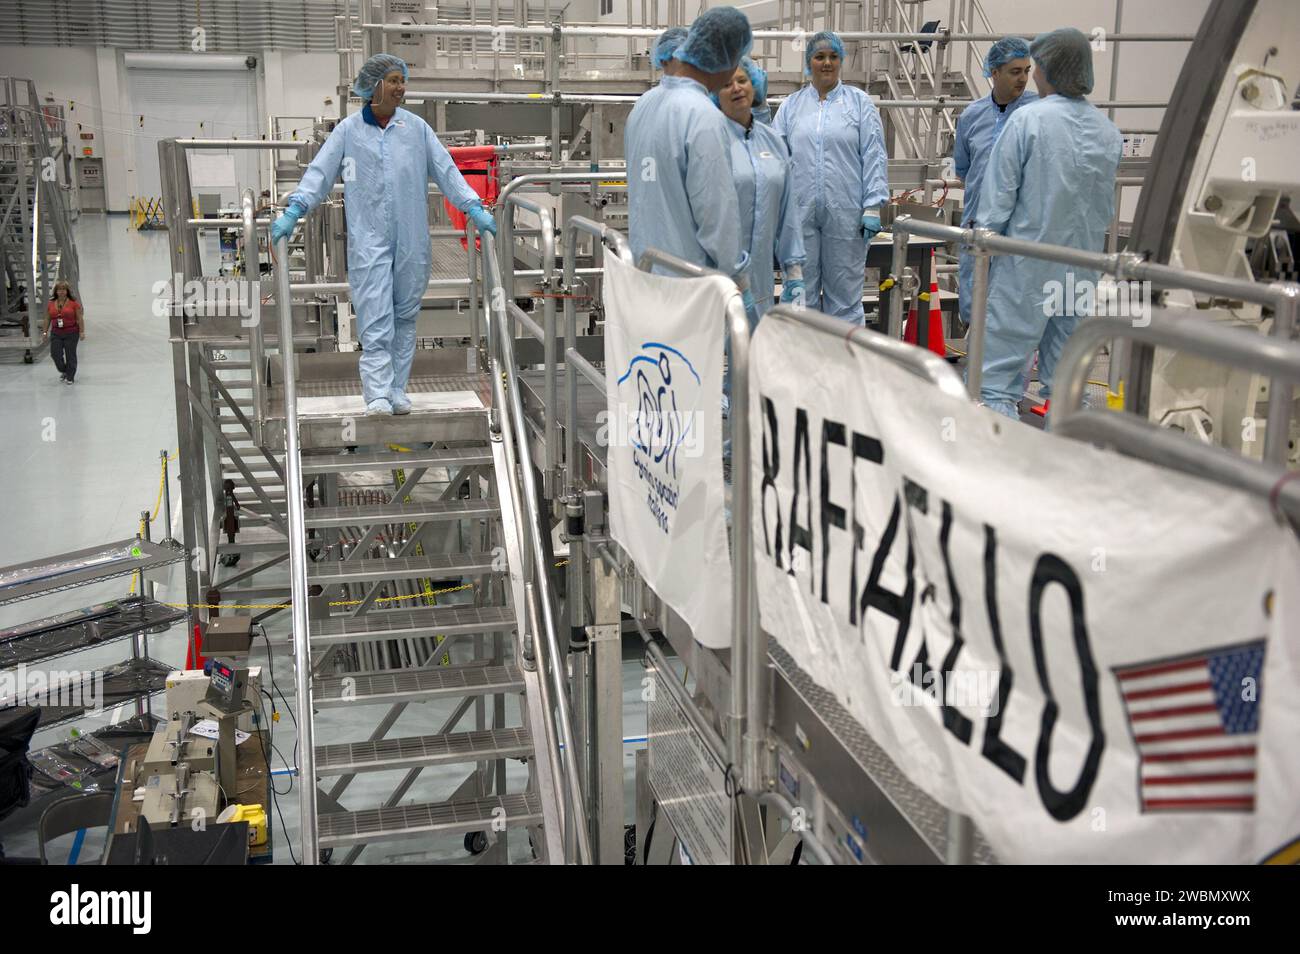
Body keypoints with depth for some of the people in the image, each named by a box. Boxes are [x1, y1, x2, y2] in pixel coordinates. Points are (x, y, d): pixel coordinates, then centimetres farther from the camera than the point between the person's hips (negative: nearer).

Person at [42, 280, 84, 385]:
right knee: (55, 353, -3)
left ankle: (70, 377, 12)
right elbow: (47, 319, 13)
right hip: (56, 334, 4)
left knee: (70, 355, 1)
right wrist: (45, 331, 10)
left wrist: (82, 332, -10)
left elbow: (80, 318, -5)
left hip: (71, 333, -3)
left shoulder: (74, 303, -5)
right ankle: (63, 371, 23)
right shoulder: (51, 304, 7)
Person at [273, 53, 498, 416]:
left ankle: (397, 390, 16)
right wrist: (294, 210, -11)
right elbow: (320, 172, 0)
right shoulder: (349, 130, 3)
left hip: (411, 238, 3)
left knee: (405, 316, 8)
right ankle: (377, 395, -12)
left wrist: (474, 208, 0)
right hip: (368, 239, -2)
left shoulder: (416, 127, 7)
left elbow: (446, 170, 9)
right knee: (376, 318, -9)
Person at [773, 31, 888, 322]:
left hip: (846, 212, -2)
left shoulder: (860, 102, 5)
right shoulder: (791, 106, 10)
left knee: (844, 291, 3)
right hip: (800, 211, 2)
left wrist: (873, 207, -6)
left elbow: (874, 156, 0)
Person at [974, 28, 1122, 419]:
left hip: (1026, 266, -6)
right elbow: (1106, 206, 14)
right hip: (1083, 267, 6)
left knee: (999, 375, -5)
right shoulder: (1109, 131, 6)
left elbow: (998, 196, -9)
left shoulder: (1027, 120, -11)